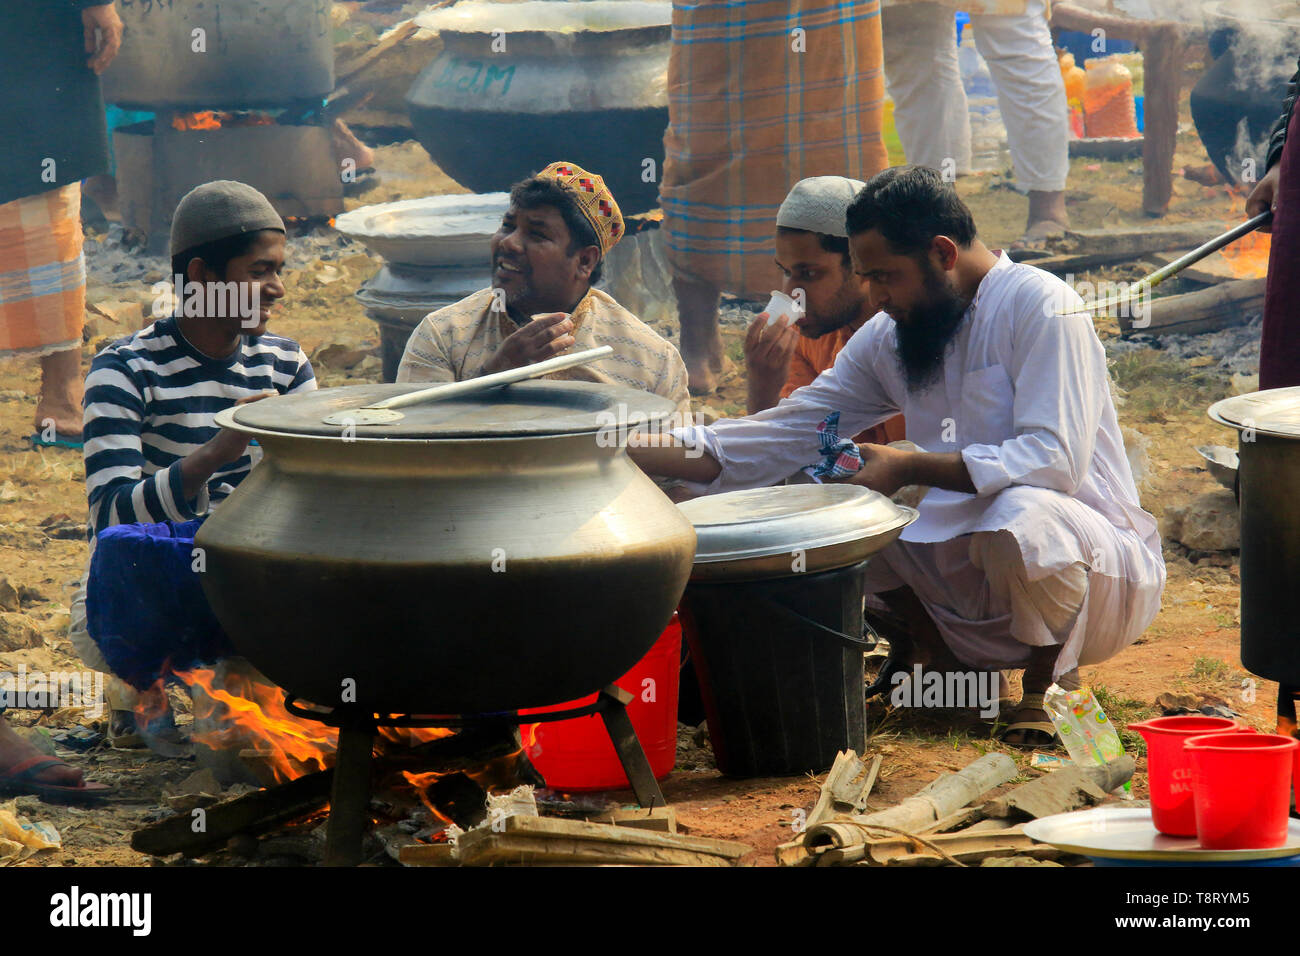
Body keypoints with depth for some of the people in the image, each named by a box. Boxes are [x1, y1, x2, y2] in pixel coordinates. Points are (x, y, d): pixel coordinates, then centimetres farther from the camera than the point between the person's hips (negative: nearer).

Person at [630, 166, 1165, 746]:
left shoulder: (1039, 307, -15)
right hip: (968, 568, 7)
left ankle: (1048, 677, -8)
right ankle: (948, 658, 8)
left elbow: (1054, 459, -26)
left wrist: (909, 468, -27)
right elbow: (786, 437, 7)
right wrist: (628, 454, -3)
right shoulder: (889, 338, 6)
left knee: (1021, 517, -39)